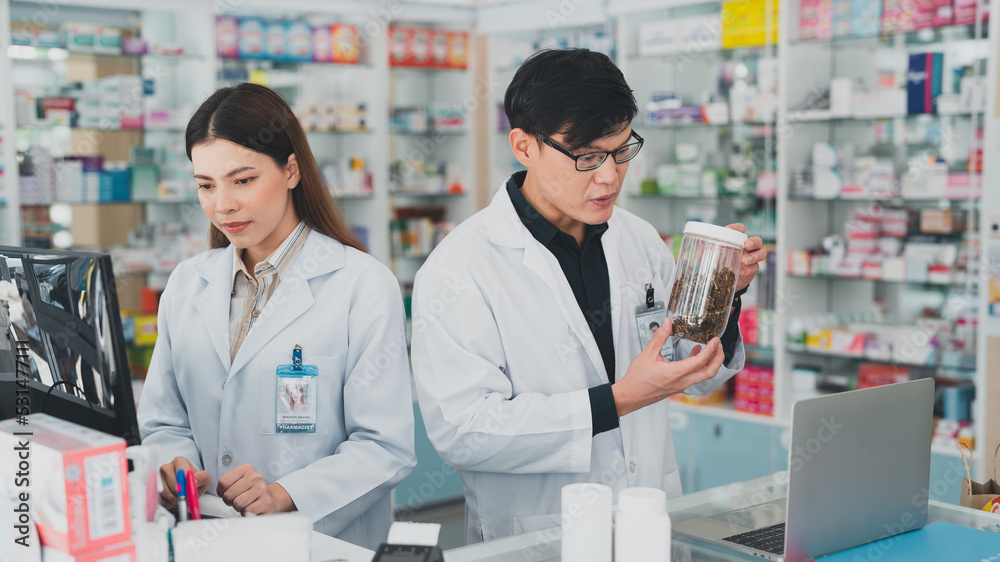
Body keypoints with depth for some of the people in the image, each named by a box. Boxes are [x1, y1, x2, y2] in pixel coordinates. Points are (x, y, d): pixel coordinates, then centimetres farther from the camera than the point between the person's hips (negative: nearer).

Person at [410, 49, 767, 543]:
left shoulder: (637, 238, 10)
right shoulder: (459, 269, -10)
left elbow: (698, 376, 19)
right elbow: (460, 431, -18)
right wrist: (617, 401, -19)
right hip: (534, 544, -4)